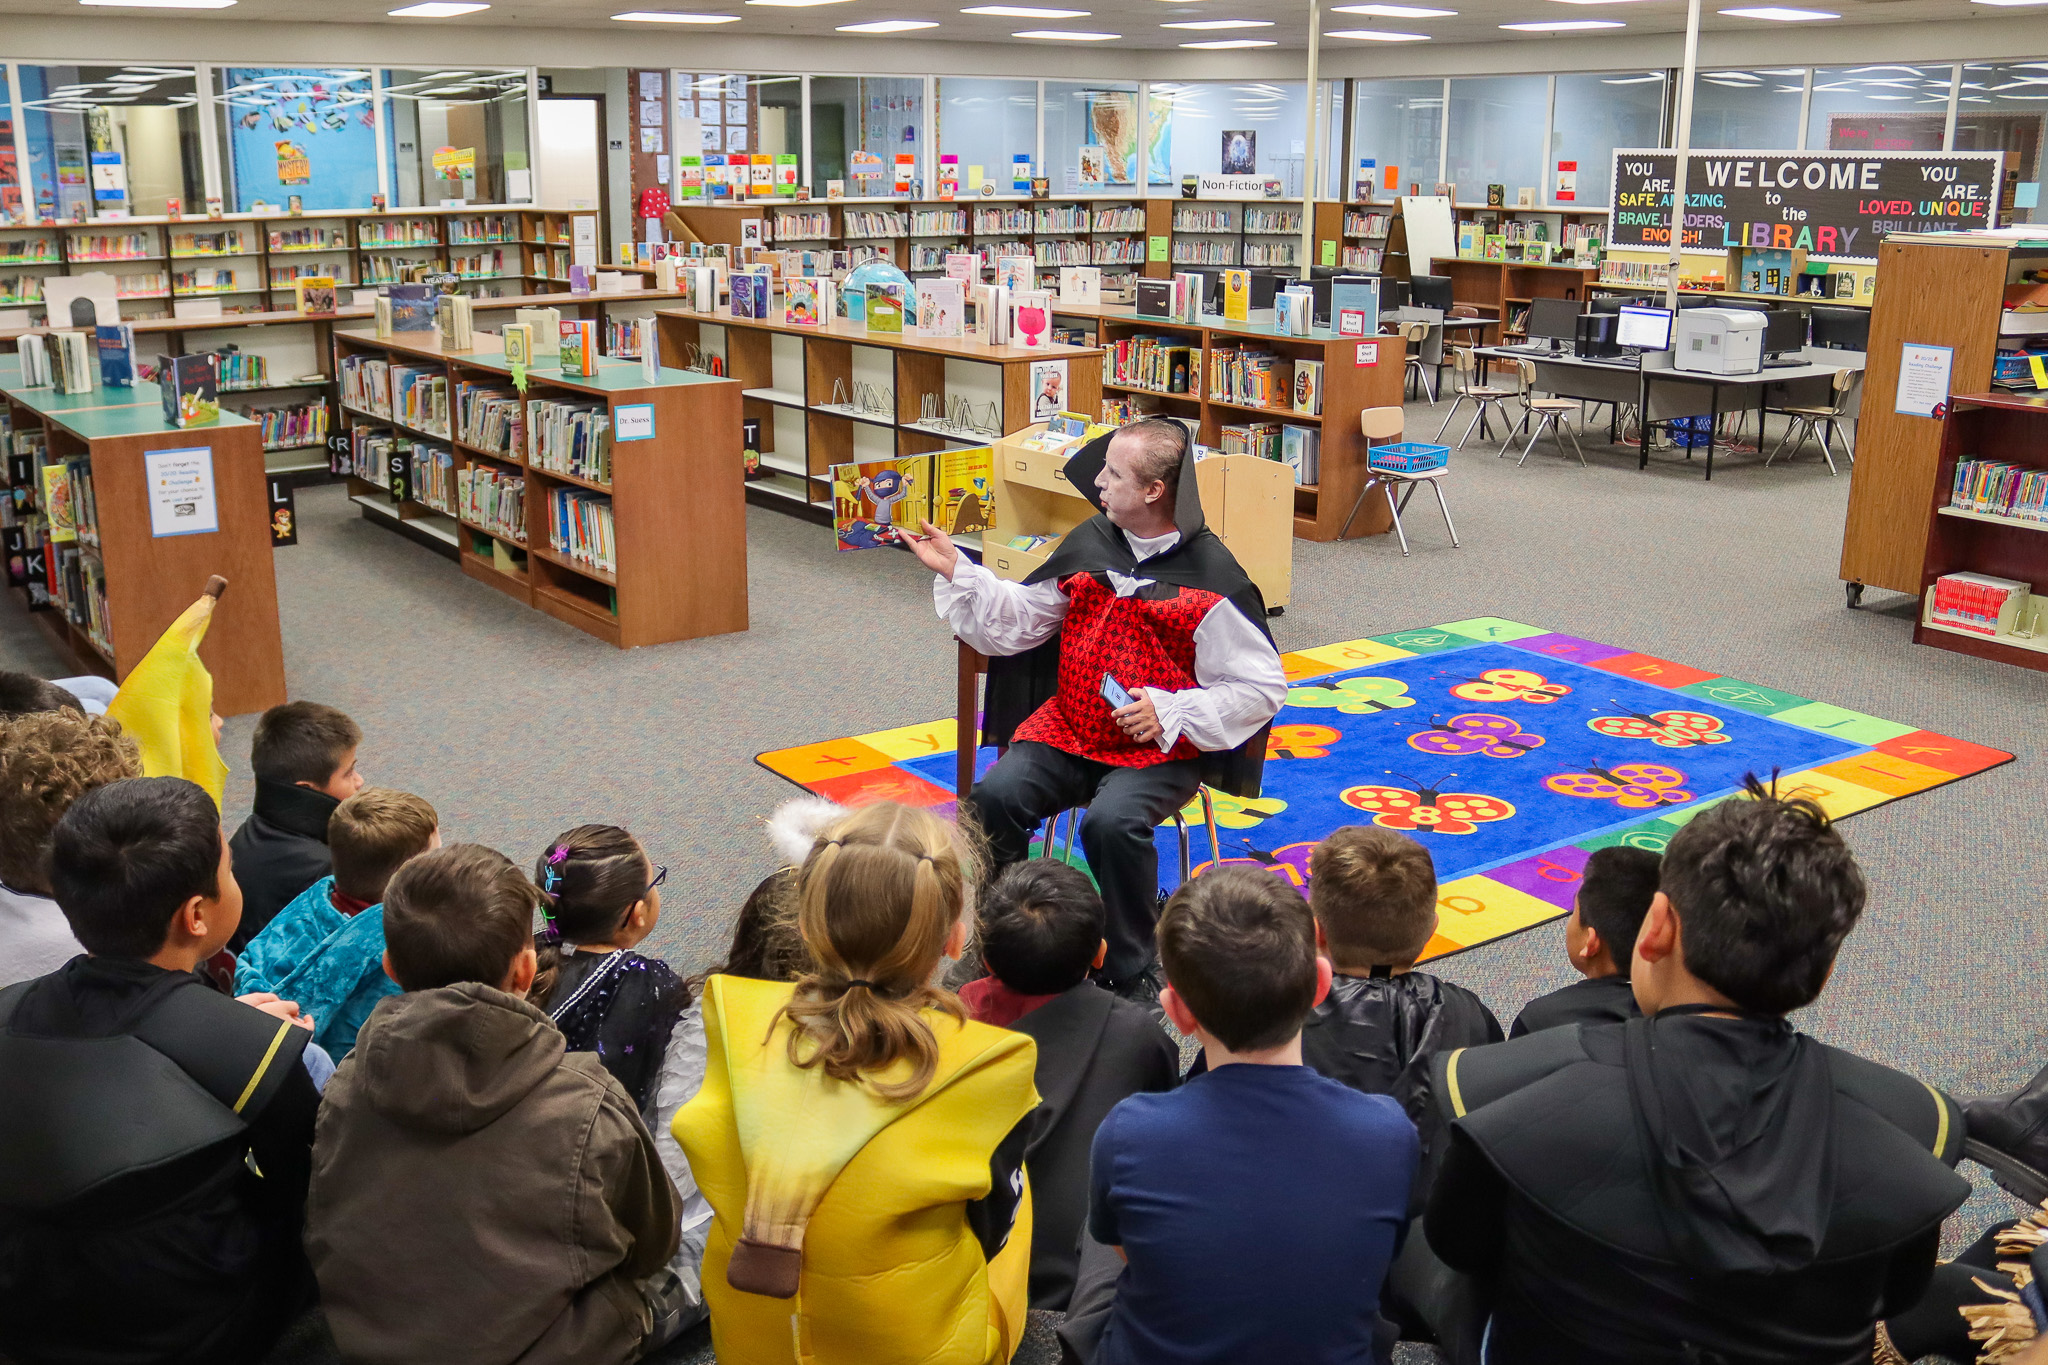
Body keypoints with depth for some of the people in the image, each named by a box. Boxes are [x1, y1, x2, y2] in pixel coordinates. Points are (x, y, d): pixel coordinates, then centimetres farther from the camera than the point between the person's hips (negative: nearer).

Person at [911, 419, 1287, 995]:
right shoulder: (1090, 544, 6)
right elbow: (1013, 624, 13)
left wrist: (1171, 713, -16)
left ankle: (1132, 972, -10)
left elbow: (1262, 688, -7)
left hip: (1161, 749, -5)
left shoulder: (1211, 577, -11)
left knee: (1112, 822, -32)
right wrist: (955, 570, 2)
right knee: (994, 796, -19)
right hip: (1068, 729, 5)